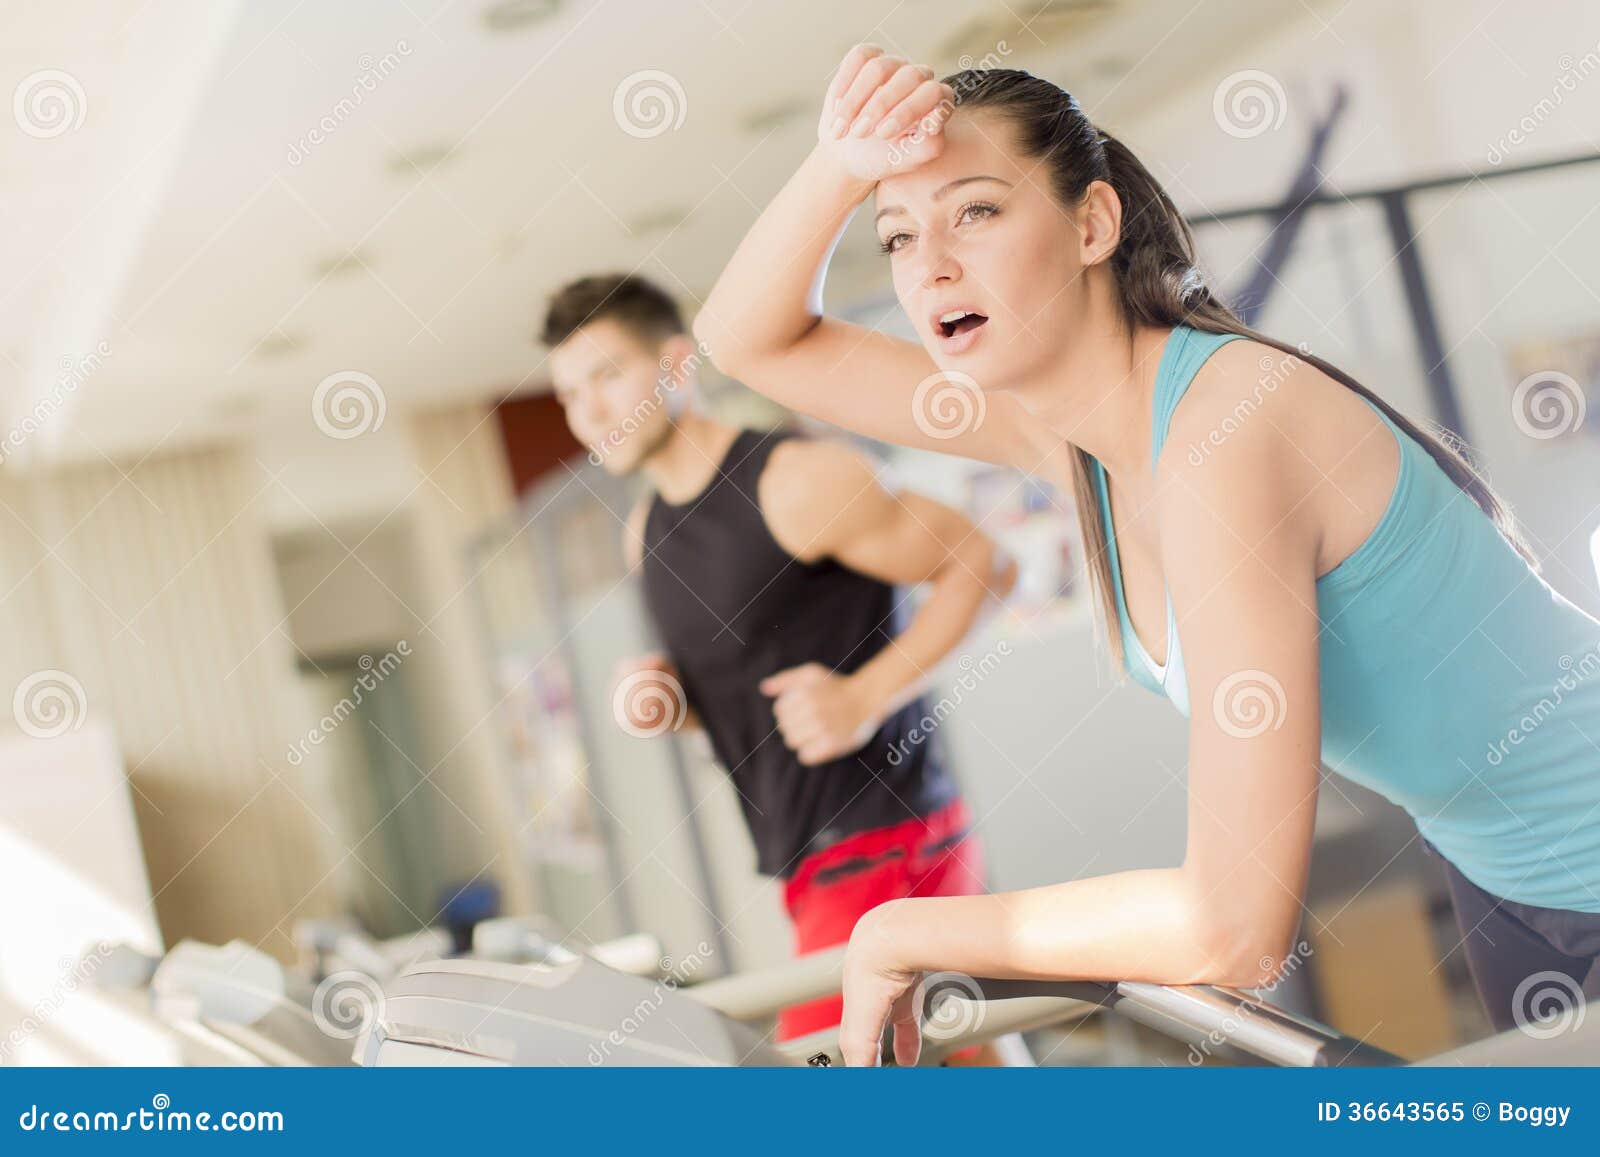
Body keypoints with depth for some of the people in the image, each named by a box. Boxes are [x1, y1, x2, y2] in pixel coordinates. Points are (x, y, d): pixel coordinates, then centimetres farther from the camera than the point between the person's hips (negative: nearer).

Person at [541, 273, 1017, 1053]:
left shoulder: (796, 482, -11)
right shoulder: (646, 535, 14)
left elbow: (980, 567, -9)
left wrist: (869, 694, -18)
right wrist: (668, 701, 4)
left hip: (884, 849, -8)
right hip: (810, 869, 8)